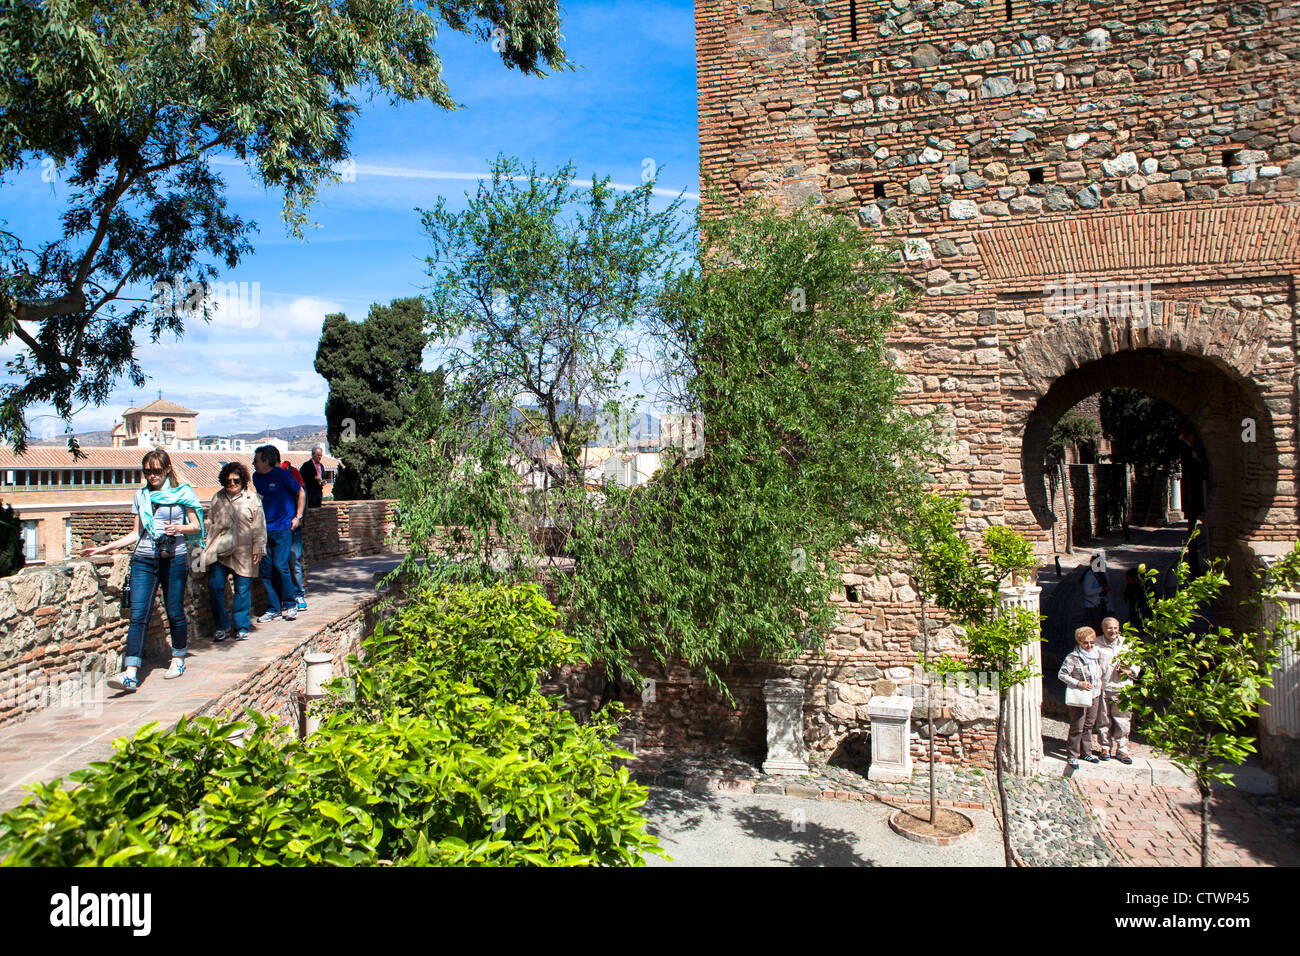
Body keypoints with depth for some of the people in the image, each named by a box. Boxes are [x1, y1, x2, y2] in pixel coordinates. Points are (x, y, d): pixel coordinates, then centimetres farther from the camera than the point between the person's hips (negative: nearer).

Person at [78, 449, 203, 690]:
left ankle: (178, 658, 26)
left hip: (175, 559, -2)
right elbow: (137, 533, 17)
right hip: (144, 560, 3)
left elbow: (196, 526, 3)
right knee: (138, 615, -8)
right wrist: (104, 548, 13)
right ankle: (130, 674, -15)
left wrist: (179, 528, -17)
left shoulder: (183, 493, 3)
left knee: (175, 613, 4)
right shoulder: (141, 496, 13)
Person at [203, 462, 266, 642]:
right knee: (215, 586, -6)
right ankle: (222, 626, 8)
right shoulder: (217, 499, 13)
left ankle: (242, 627, 14)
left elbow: (259, 527, 2)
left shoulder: (252, 499, 3)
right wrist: (207, 547, 13)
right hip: (220, 551, 3)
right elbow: (210, 523, 19)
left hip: (243, 552, -3)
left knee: (243, 590, 1)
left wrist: (258, 548, -4)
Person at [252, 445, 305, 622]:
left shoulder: (282, 475, -7)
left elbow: (301, 493, 3)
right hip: (264, 529, 5)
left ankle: (289, 604, 3)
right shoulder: (256, 477, 9)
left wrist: (298, 516, -1)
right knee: (266, 569, 3)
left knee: (280, 565, -13)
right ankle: (273, 608, 11)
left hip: (283, 528, -5)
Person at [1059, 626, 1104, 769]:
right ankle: (1072, 755, 7)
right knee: (1077, 727, -3)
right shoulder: (1072, 658, -15)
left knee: (1089, 726, 15)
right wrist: (1079, 683, -22)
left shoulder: (1096, 655, 6)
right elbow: (1062, 674, -16)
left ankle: (1086, 752, 28)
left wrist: (1098, 688, 13)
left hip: (1094, 696, 6)